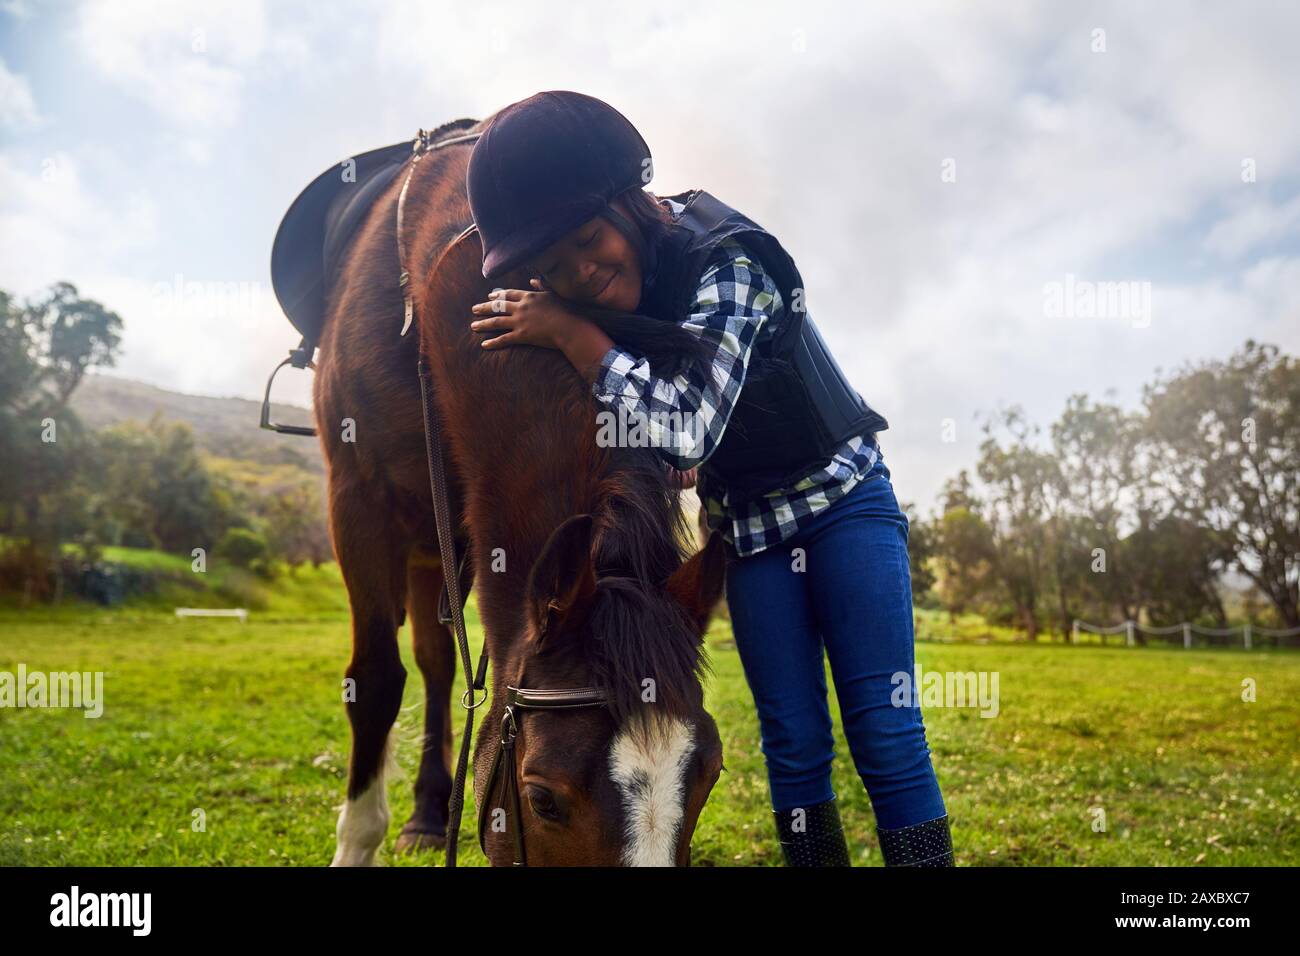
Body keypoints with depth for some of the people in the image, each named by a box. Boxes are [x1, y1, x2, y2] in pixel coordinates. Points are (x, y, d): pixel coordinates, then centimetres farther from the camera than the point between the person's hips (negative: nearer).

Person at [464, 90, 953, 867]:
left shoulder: (725, 257, -25)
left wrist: (571, 336, -30)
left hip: (844, 497, -5)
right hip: (748, 527, 5)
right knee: (794, 745, 4)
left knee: (885, 734, -6)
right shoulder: (582, 302, -6)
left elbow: (689, 427, -34)